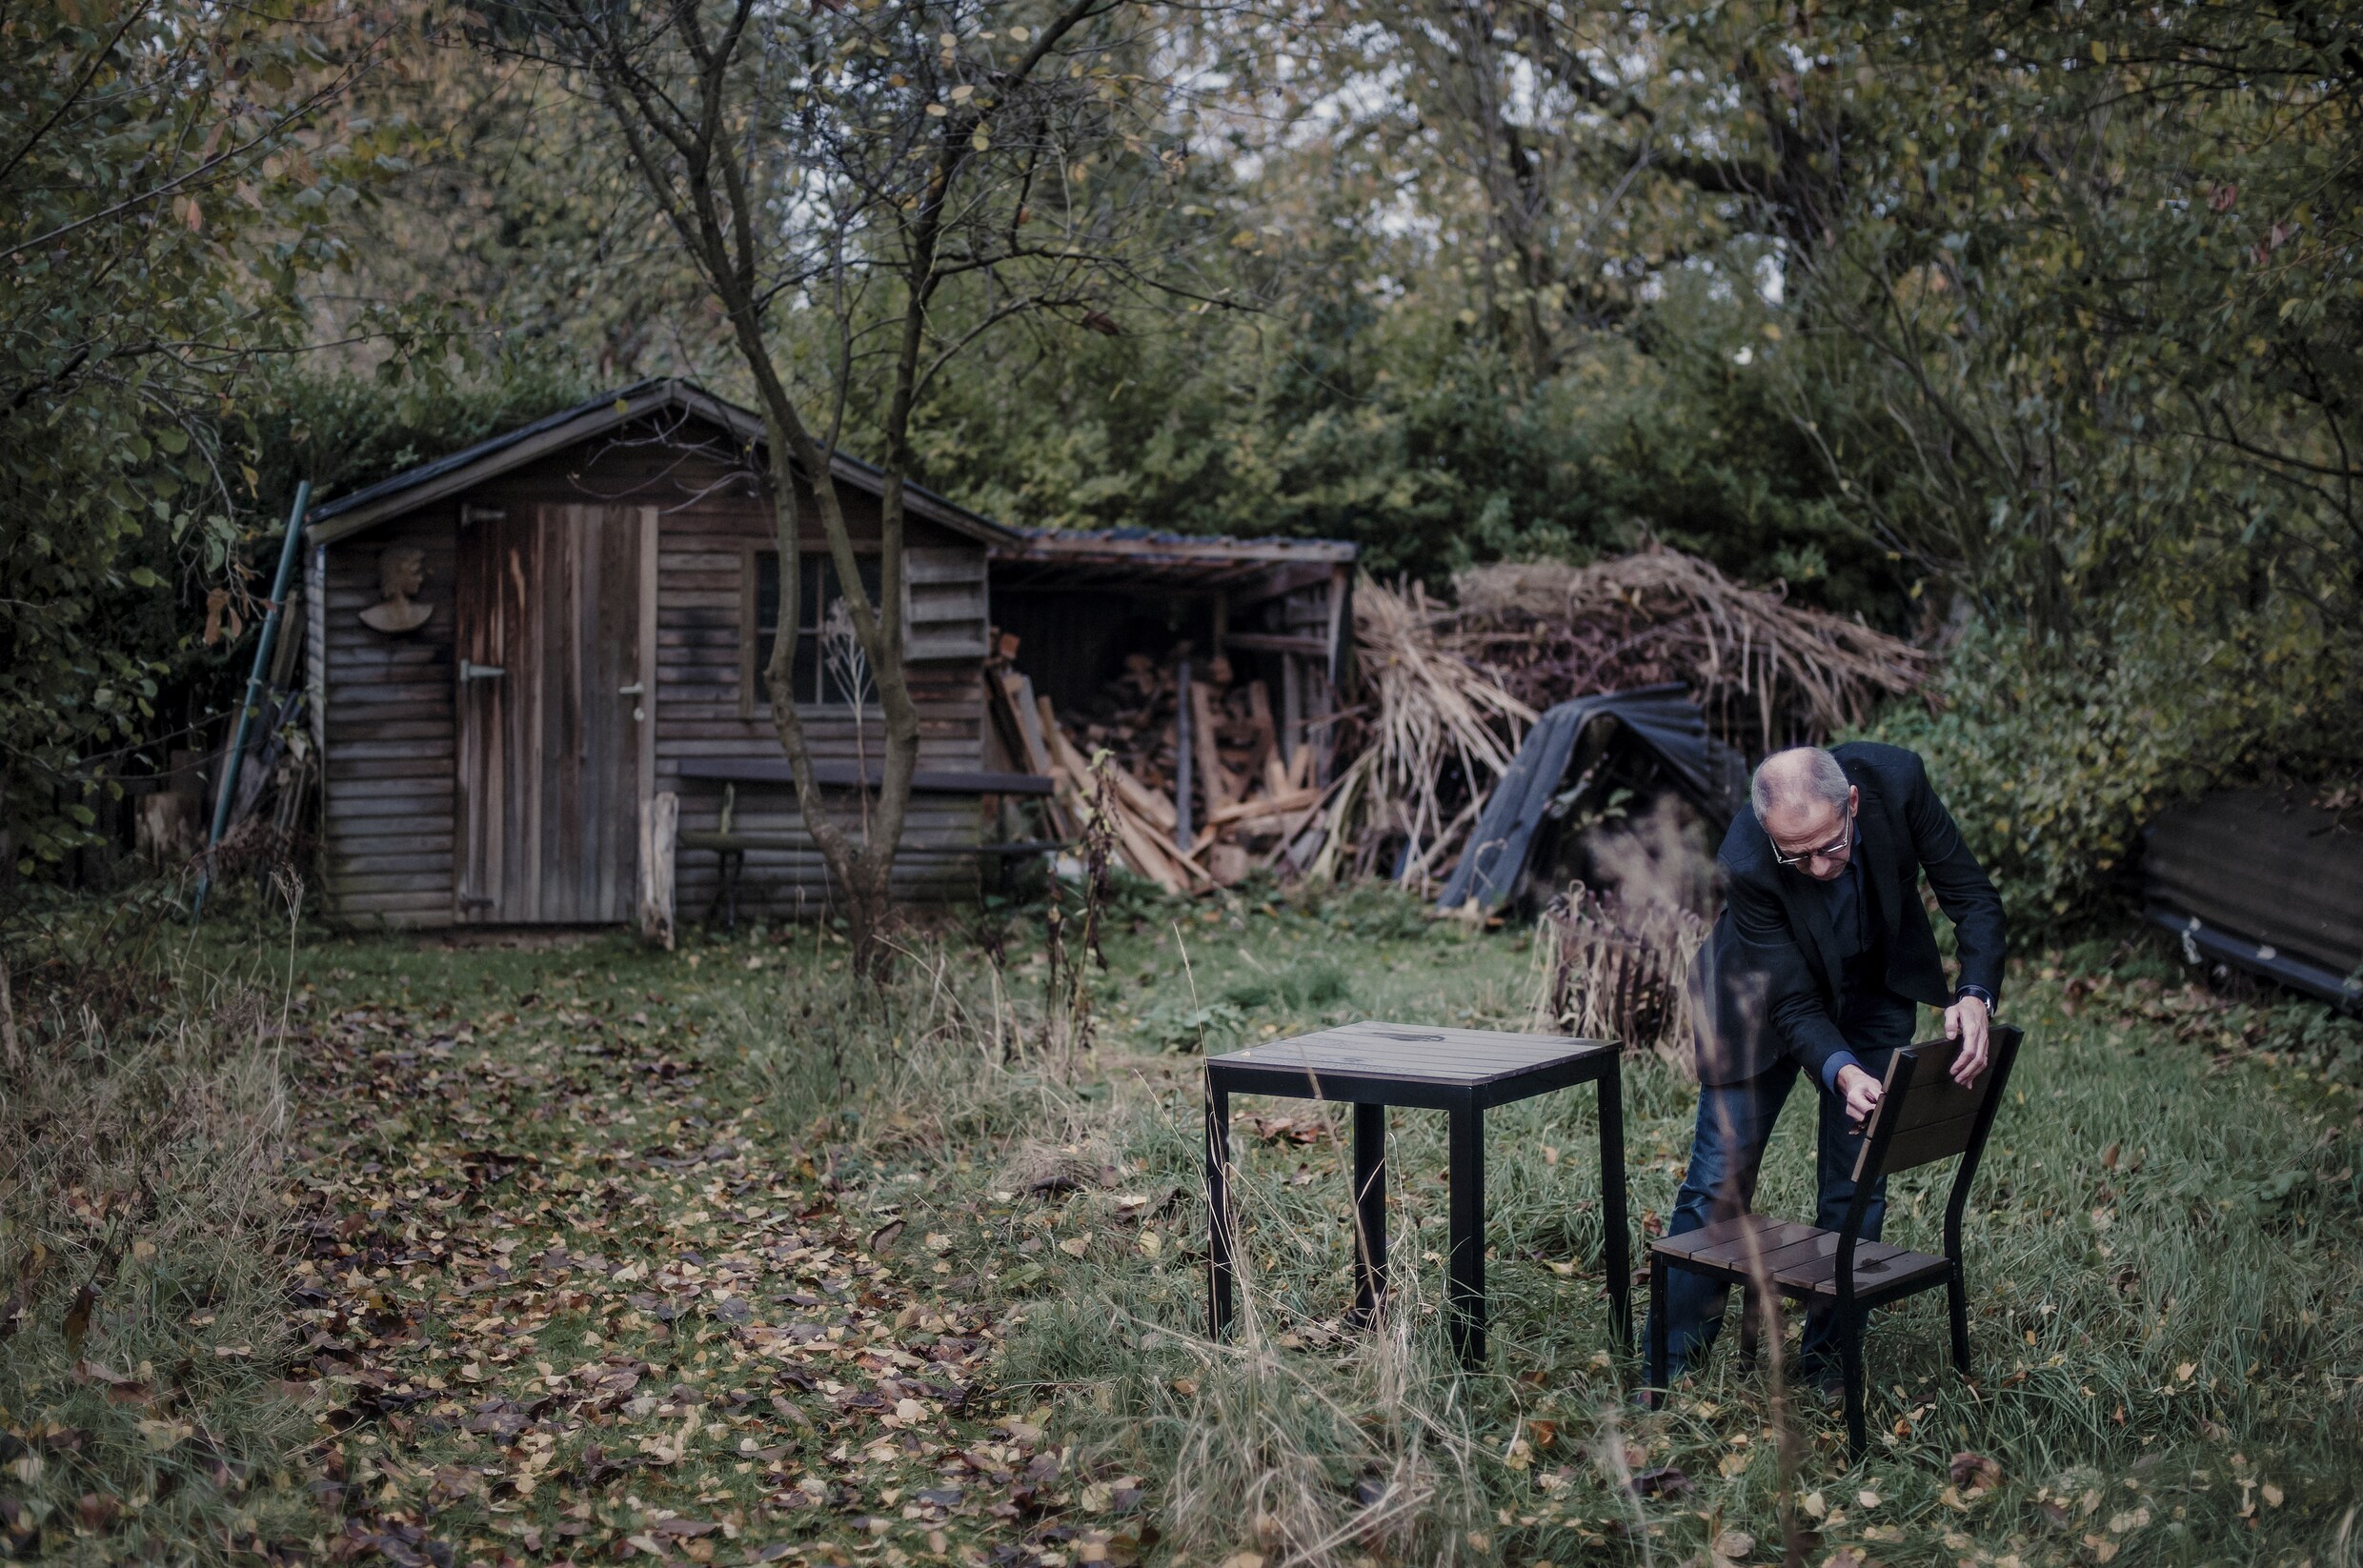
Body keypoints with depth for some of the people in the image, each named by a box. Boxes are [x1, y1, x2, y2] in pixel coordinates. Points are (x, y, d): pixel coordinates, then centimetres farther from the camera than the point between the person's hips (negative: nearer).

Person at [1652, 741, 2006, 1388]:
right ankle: (1672, 1354, 14)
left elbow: (1974, 897, -19)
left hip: (1875, 990, 3)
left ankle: (1829, 1350, 17)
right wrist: (1841, 1073, -48)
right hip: (1767, 992, -2)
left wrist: (1975, 994, -36)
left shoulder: (1896, 779, -31)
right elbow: (1793, 1005, -29)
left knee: (1859, 1185, 1)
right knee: (1719, 1179, -1)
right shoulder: (1746, 865, -36)